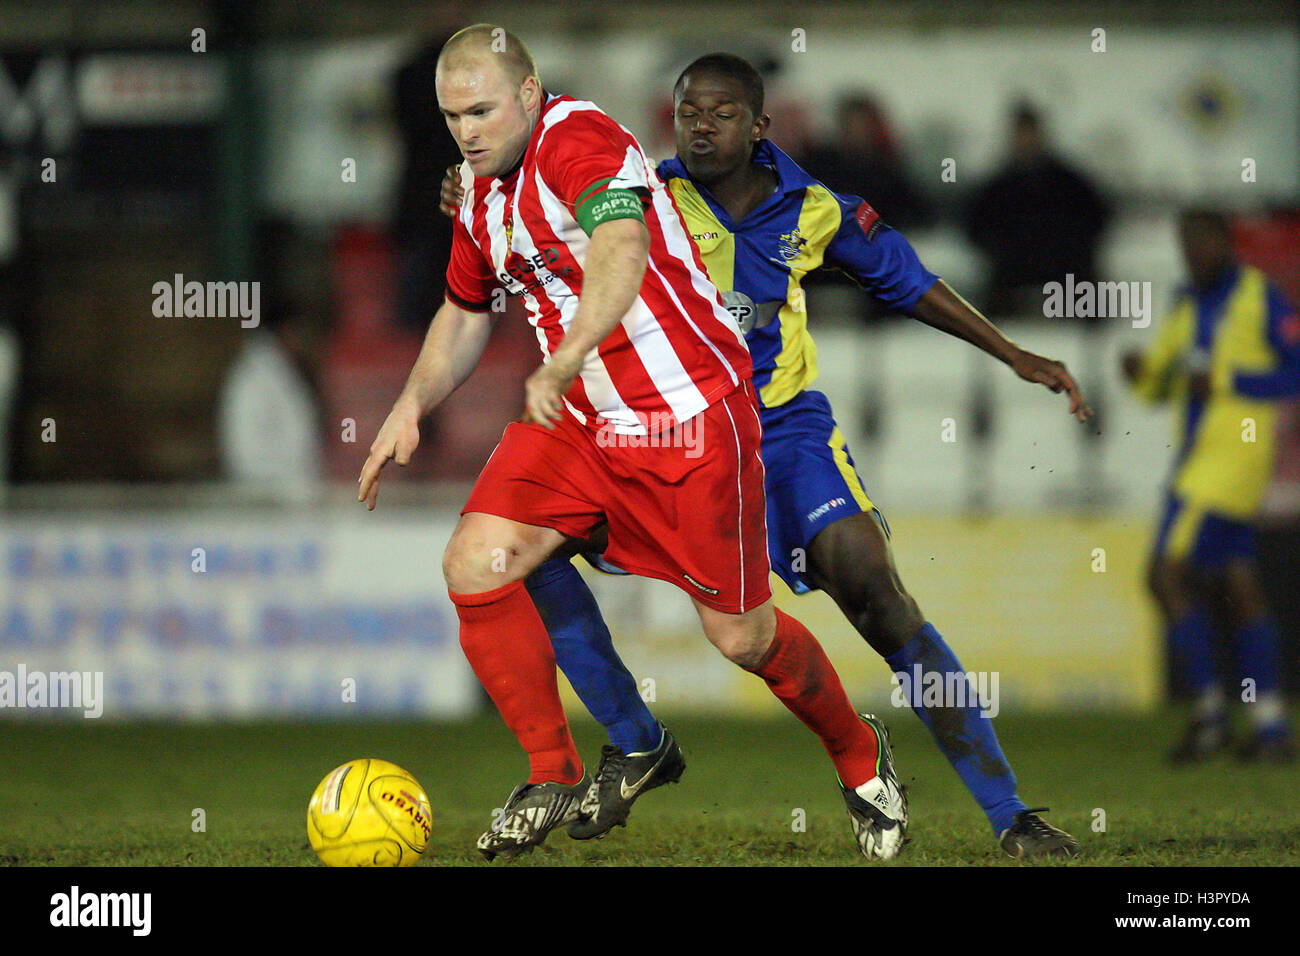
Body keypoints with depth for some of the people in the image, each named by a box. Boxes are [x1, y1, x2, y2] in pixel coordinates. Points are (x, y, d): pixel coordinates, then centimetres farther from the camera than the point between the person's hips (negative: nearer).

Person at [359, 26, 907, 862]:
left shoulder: (581, 139, -20)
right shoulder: (482, 193, 7)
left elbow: (622, 249, -39)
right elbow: (465, 314, 24)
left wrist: (563, 362, -51)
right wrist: (411, 407, 10)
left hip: (692, 413, -7)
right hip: (579, 419, 7)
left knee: (738, 635, 1)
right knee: (474, 566, -12)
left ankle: (858, 753, 30)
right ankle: (554, 779, 2)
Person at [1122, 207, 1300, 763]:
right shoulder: (1188, 305, 16)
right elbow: (1159, 386, 19)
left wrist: (1224, 381, -16)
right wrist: (1141, 371, -3)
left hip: (1234, 454, -8)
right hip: (1196, 460, 8)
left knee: (1168, 576, -13)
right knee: (1237, 593, 8)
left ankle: (1209, 712, -7)